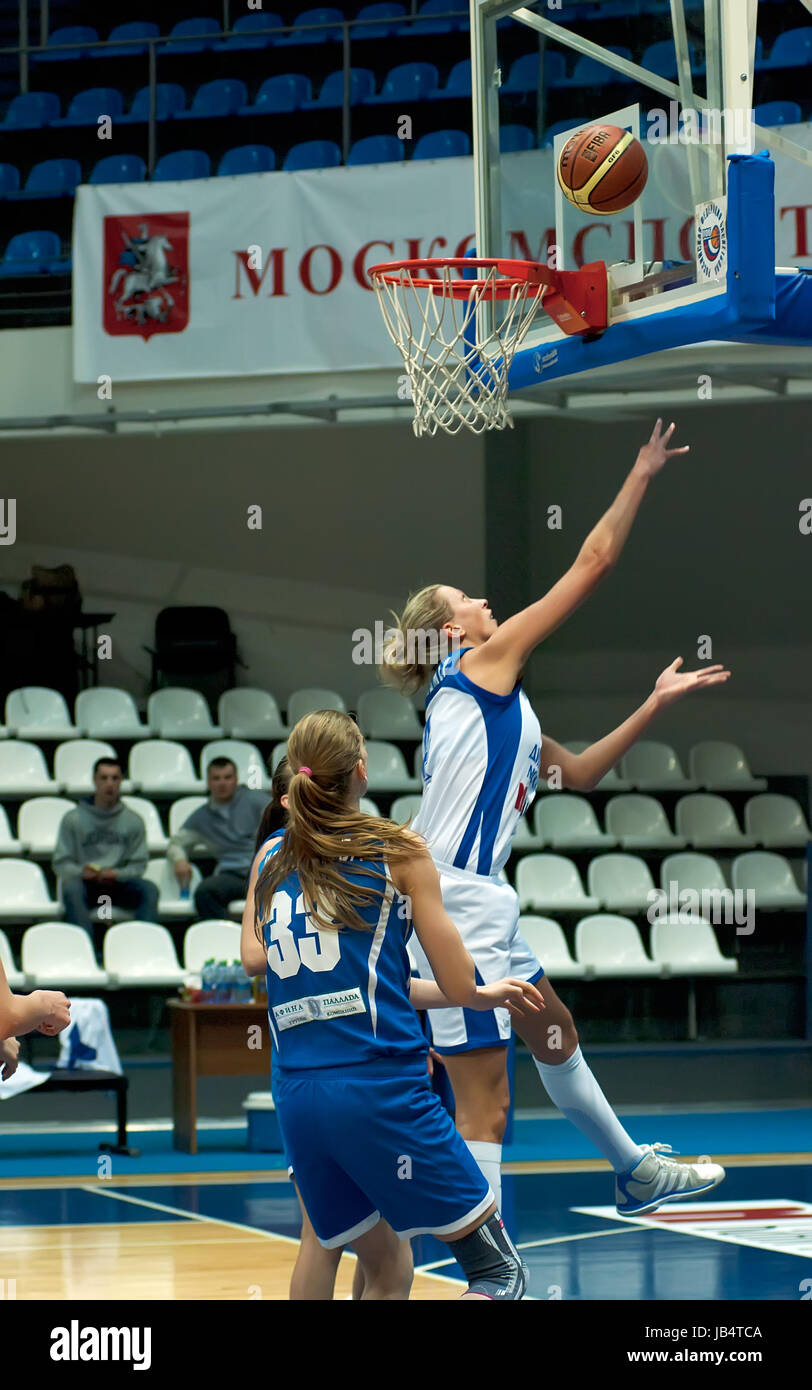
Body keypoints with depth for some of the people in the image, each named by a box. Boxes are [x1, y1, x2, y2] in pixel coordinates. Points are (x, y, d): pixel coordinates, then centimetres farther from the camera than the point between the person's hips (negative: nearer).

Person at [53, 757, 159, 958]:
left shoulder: (133, 821, 11)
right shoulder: (73, 819, 7)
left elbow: (138, 865, 7)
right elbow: (60, 864, 5)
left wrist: (116, 874, -15)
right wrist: (81, 872, -18)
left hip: (118, 883, 1)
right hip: (85, 883, -1)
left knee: (149, 889, -28)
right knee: (71, 889, -36)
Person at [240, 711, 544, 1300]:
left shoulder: (271, 860, 13)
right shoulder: (399, 852, 0)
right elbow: (459, 985, 0)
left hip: (296, 1096, 6)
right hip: (379, 1089, -6)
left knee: (384, 1276, 19)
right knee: (501, 1270, 3)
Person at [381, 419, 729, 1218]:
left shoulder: (493, 703, 21)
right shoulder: (485, 663, -5)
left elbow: (578, 774, 31)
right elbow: (593, 565, -4)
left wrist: (655, 706, 29)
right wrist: (641, 476, 5)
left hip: (478, 905, 10)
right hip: (452, 908, -10)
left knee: (552, 1031, 28)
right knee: (484, 1105, -11)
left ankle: (634, 1173, 47)